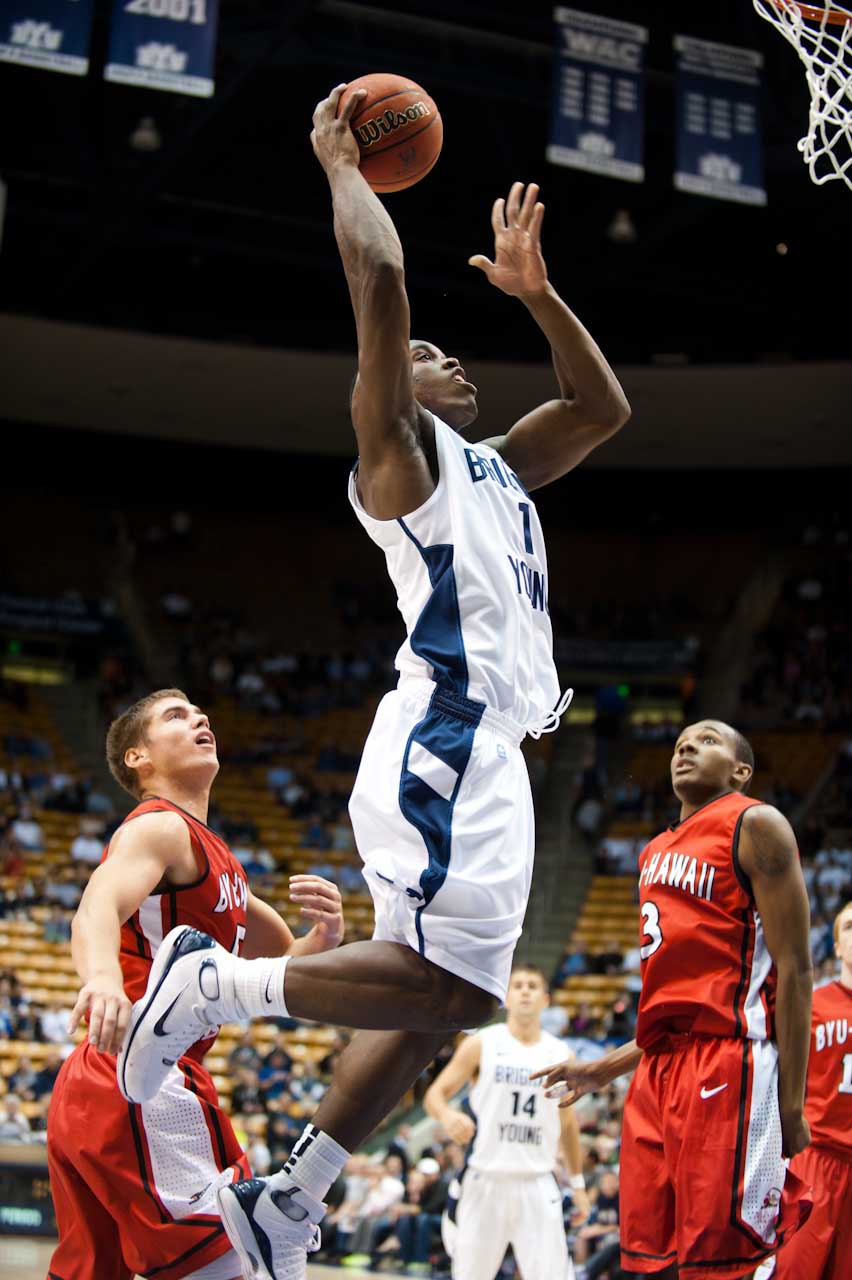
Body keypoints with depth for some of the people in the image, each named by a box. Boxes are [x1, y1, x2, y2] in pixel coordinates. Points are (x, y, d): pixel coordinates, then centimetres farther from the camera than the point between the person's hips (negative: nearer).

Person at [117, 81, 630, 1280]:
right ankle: (215, 984, -7)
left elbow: (606, 408, 31)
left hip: (490, 755, 9)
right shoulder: (399, 452, 1)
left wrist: (535, 291, 24)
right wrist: (343, 165, 2)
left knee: (439, 1001, 9)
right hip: (443, 744, -9)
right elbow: (380, 280, -11)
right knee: (451, 988, -18)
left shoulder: (492, 465, 26)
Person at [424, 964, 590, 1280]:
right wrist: (447, 1115, -24)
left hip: (538, 1186, 2)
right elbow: (435, 1094, -1)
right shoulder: (480, 1044, -1)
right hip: (485, 1182, -1)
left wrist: (578, 1184, 17)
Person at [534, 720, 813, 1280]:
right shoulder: (657, 851, 25)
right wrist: (602, 1071, 26)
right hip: (658, 1067, 8)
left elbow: (794, 967, -7)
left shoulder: (755, 825, 1)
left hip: (727, 1065, -8)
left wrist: (791, 1106, -15)